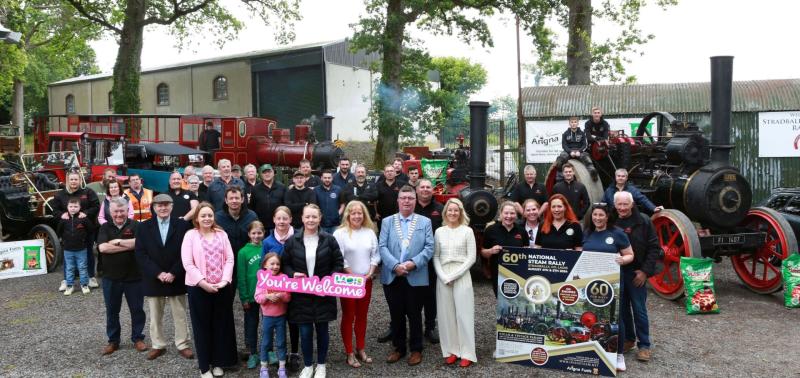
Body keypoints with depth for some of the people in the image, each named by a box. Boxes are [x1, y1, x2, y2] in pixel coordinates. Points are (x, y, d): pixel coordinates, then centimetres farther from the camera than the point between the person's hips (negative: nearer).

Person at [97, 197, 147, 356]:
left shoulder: (135, 226, -4)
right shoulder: (105, 228, 2)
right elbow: (102, 247, -14)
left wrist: (118, 241, -13)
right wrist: (129, 245, -17)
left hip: (134, 277, -2)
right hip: (111, 277, 2)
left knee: (137, 309, 9)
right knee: (112, 311, 13)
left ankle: (138, 338, 24)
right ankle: (113, 340, 27)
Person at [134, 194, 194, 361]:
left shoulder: (183, 225, -2)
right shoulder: (143, 227, 3)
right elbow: (140, 254, -4)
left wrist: (173, 273, -14)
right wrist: (158, 273, -14)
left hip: (177, 279, -1)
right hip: (153, 279, 1)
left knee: (180, 315, 7)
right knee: (155, 316, 11)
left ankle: (183, 345, 19)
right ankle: (158, 345, 25)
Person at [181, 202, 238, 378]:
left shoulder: (222, 234, 6)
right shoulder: (190, 235, -3)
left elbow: (229, 259, 3)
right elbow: (187, 263, -10)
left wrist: (225, 280, -10)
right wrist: (202, 282, -17)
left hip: (222, 287, 3)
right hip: (199, 288, -3)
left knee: (221, 325, 10)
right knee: (202, 326, 7)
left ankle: (218, 362, 26)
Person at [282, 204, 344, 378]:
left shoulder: (329, 239, -3)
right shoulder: (292, 241, -1)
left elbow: (338, 263, 1)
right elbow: (285, 264, 7)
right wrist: (293, 274, -13)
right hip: (301, 294, 0)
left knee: (322, 330, 10)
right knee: (305, 331, 6)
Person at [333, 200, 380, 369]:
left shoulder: (370, 232, 7)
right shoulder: (340, 233, -8)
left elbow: (375, 255, 7)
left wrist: (370, 273, -6)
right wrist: (352, 275, -14)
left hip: (366, 280, 4)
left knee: (362, 316, 13)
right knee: (348, 316, 4)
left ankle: (361, 349, 25)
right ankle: (349, 353, 13)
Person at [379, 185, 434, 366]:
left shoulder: (425, 222, 6)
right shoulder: (387, 221, 8)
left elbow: (429, 248, -3)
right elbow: (382, 247, -2)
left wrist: (414, 263, -17)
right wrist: (395, 265, -16)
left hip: (416, 277, -1)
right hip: (392, 276, 1)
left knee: (414, 315, 8)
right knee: (396, 314, 11)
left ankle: (416, 349, 21)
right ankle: (398, 348, 26)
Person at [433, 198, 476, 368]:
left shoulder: (467, 231, 0)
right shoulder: (439, 232, 7)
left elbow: (471, 257, -3)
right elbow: (435, 257, 7)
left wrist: (454, 275, -10)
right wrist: (443, 276, -7)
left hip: (462, 276, -3)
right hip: (443, 277, 3)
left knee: (463, 313, -1)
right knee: (446, 314, 5)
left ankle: (467, 353, 7)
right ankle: (451, 350, 15)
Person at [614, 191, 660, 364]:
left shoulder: (644, 221, -6)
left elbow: (654, 247, -5)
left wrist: (645, 271, -11)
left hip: (636, 273, -2)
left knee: (639, 309, 3)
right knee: (622, 308, 12)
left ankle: (644, 345, 14)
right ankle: (628, 339, 27)